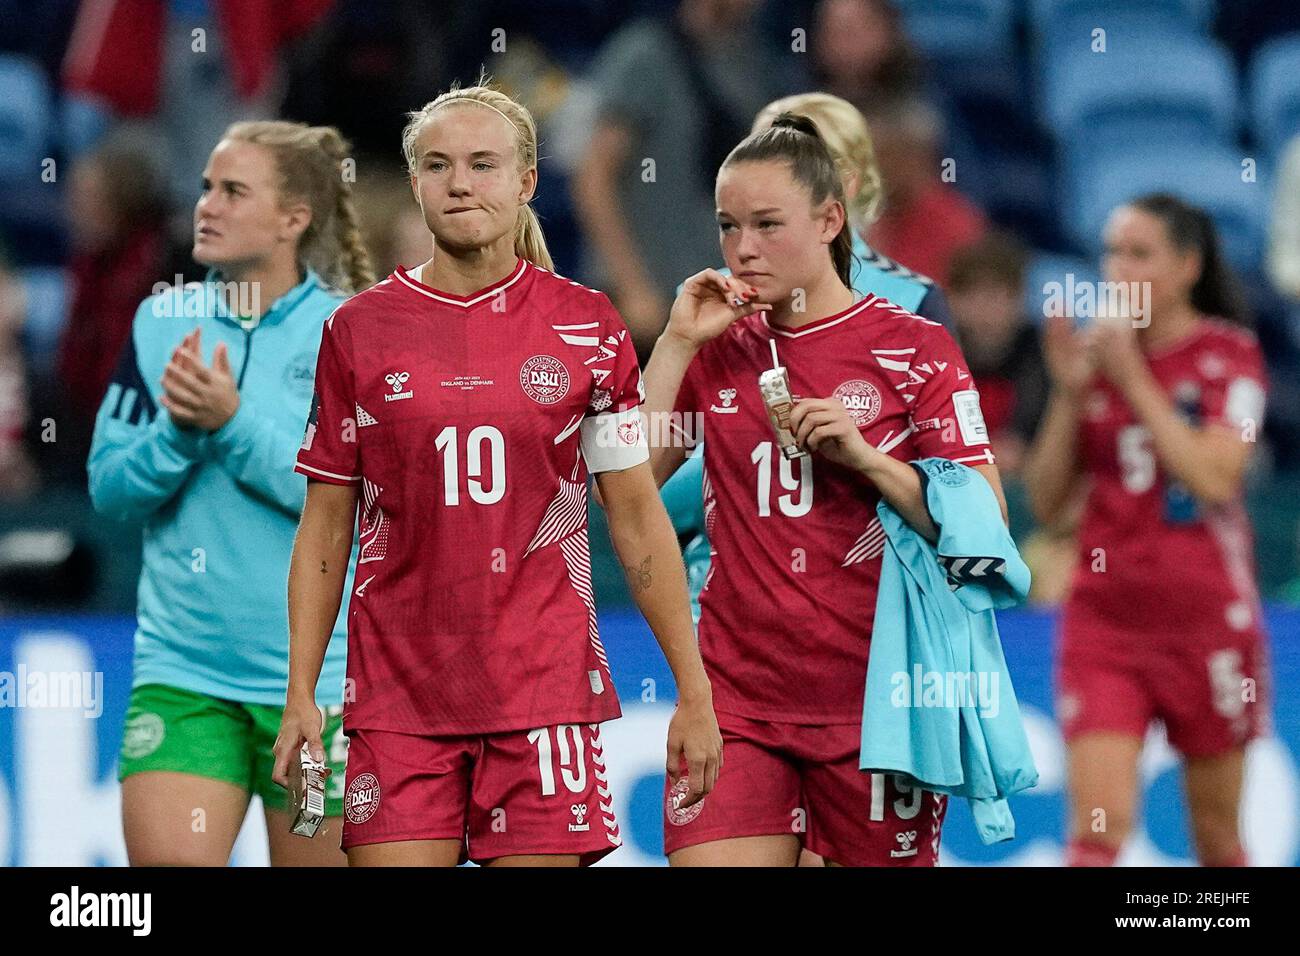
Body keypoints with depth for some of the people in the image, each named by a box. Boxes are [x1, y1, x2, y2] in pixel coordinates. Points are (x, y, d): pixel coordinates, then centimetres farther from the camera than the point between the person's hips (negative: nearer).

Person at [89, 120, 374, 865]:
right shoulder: (162, 323, 6)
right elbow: (110, 488, 4)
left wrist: (233, 425, -21)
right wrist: (179, 432, -14)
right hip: (180, 668, 2)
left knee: (316, 856, 7)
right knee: (165, 858, -12)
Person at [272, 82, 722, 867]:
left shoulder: (585, 328, 4)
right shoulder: (360, 331, 5)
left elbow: (637, 517, 6)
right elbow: (325, 525, 8)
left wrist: (695, 694, 3)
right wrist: (300, 694, 1)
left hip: (545, 688, 0)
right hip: (397, 699, 0)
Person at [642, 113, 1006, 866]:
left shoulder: (913, 348, -1)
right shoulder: (721, 350, 9)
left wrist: (866, 458, -17)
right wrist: (678, 343, -2)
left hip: (875, 697, -2)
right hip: (737, 697, 2)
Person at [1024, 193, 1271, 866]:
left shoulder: (1229, 355, -4)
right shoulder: (1097, 351, 6)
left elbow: (1214, 476, -18)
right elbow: (1045, 500, 5)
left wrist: (1133, 380, -16)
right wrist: (1069, 393, -7)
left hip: (1206, 620, -2)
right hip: (1104, 621, 2)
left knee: (1217, 834, 10)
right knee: (1099, 829, -12)